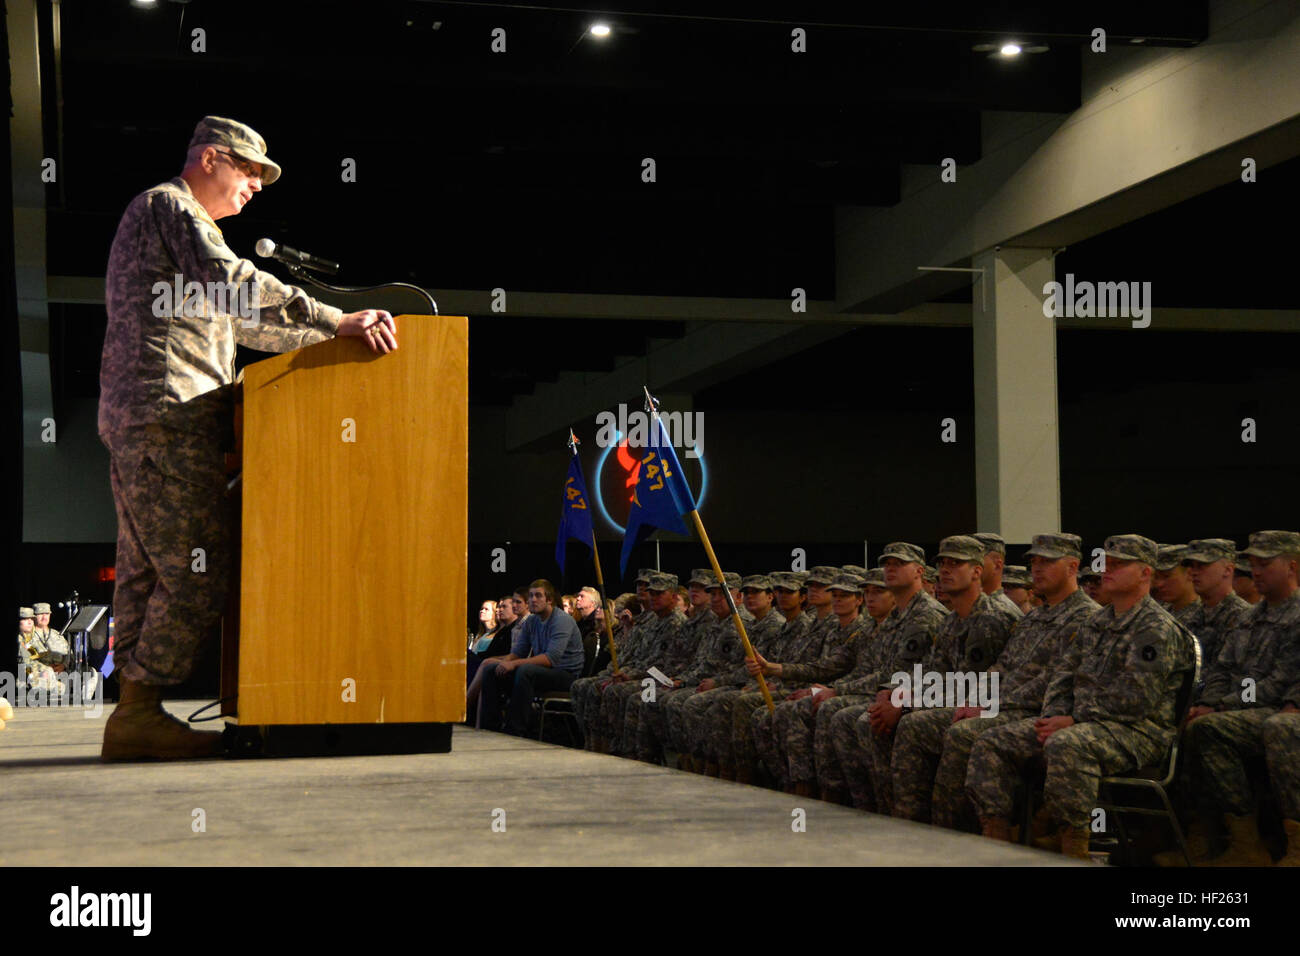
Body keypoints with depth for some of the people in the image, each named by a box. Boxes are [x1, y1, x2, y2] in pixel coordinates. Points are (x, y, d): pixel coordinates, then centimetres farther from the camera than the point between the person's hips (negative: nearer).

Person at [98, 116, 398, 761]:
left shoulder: (155, 214, 31)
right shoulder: (171, 207, -2)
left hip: (134, 418, 11)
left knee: (146, 573, 8)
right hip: (168, 411, -11)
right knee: (199, 572, -12)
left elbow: (234, 321, 31)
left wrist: (330, 339, 24)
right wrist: (338, 323, -24)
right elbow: (234, 288, -19)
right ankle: (140, 711, -12)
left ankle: (133, 715, 8)